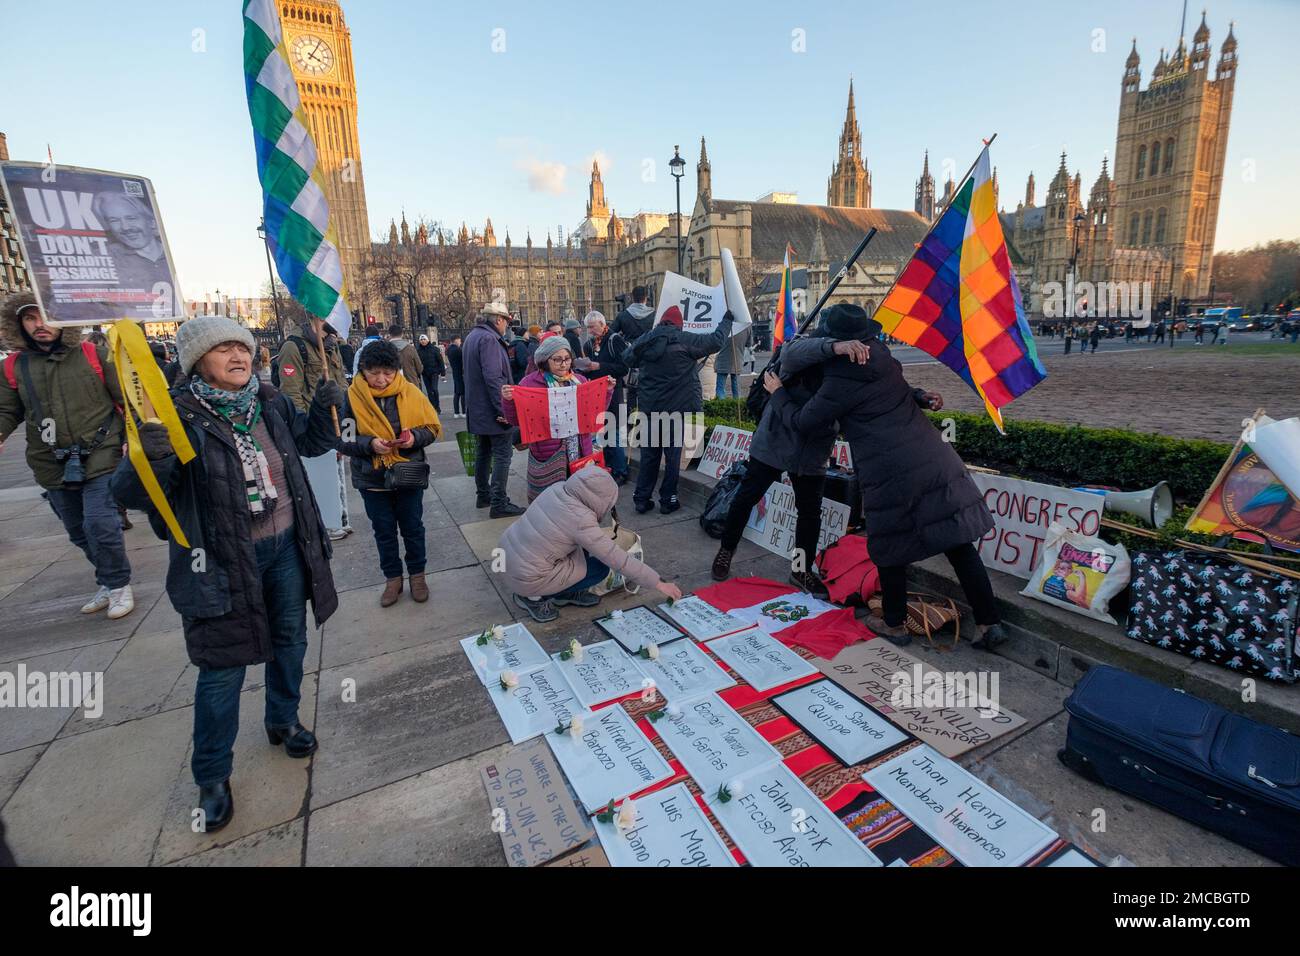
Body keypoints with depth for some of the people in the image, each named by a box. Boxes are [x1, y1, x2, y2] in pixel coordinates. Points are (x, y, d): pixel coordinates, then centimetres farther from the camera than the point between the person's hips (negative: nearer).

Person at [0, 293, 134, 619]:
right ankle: (110, 582, 32)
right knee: (78, 532, 14)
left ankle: (118, 585, 8)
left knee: (100, 525, -12)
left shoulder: (94, 355, -4)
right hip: (53, 466, 5)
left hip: (100, 458, -4)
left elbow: (127, 400, 0)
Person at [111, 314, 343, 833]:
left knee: (290, 640, 20)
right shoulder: (180, 417, -16)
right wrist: (150, 458, -40)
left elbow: (310, 442, 15)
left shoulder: (272, 402, -1)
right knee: (224, 668, 7)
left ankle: (283, 719, 47)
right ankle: (212, 775, 29)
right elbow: (131, 493, -18)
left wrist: (324, 407, -4)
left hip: (286, 546, 5)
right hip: (223, 561, -5)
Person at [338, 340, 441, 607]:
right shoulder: (352, 397, -9)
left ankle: (417, 574, 30)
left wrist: (415, 436, -21)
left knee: (413, 527, 13)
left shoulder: (411, 392, -7)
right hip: (372, 477, 0)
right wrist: (369, 444, -24)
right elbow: (341, 439, -8)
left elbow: (433, 428, -1)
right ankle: (393, 578, 31)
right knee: (384, 531, 14)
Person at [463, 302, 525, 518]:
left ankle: (483, 495, 27)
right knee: (502, 455, -6)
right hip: (493, 410, -10)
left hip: (478, 409, 10)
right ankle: (499, 504, -4)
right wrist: (504, 410, -25)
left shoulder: (472, 336, 15)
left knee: (484, 452, 17)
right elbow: (494, 378, -25)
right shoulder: (489, 339, -18)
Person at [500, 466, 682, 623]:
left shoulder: (559, 488, -6)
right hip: (525, 578, -7)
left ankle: (565, 592, 20)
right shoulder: (581, 522, -26)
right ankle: (536, 597, 2)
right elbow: (621, 562, -20)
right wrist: (660, 583, -12)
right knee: (600, 568, 2)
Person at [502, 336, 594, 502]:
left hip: (580, 453, 4)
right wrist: (508, 400, -17)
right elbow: (516, 420, 0)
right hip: (547, 457, -3)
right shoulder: (530, 382, -3)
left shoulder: (579, 381, 9)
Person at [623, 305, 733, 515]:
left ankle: (642, 498, 17)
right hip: (675, 409, -4)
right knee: (672, 455, 6)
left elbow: (627, 359, 19)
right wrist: (727, 320, 13)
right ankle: (668, 500, 13)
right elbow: (716, 341, -4)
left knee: (649, 454, 13)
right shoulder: (684, 340, -10)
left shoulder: (644, 340, 4)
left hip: (649, 408, 4)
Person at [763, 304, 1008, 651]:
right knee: (958, 542, 10)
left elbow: (802, 421, 1)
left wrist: (777, 392, 16)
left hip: (892, 473, -7)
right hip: (935, 459, 7)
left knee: (891, 546, 11)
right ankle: (989, 623, 17)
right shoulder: (884, 359, 10)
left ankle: (894, 624, 26)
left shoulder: (841, 382, -10)